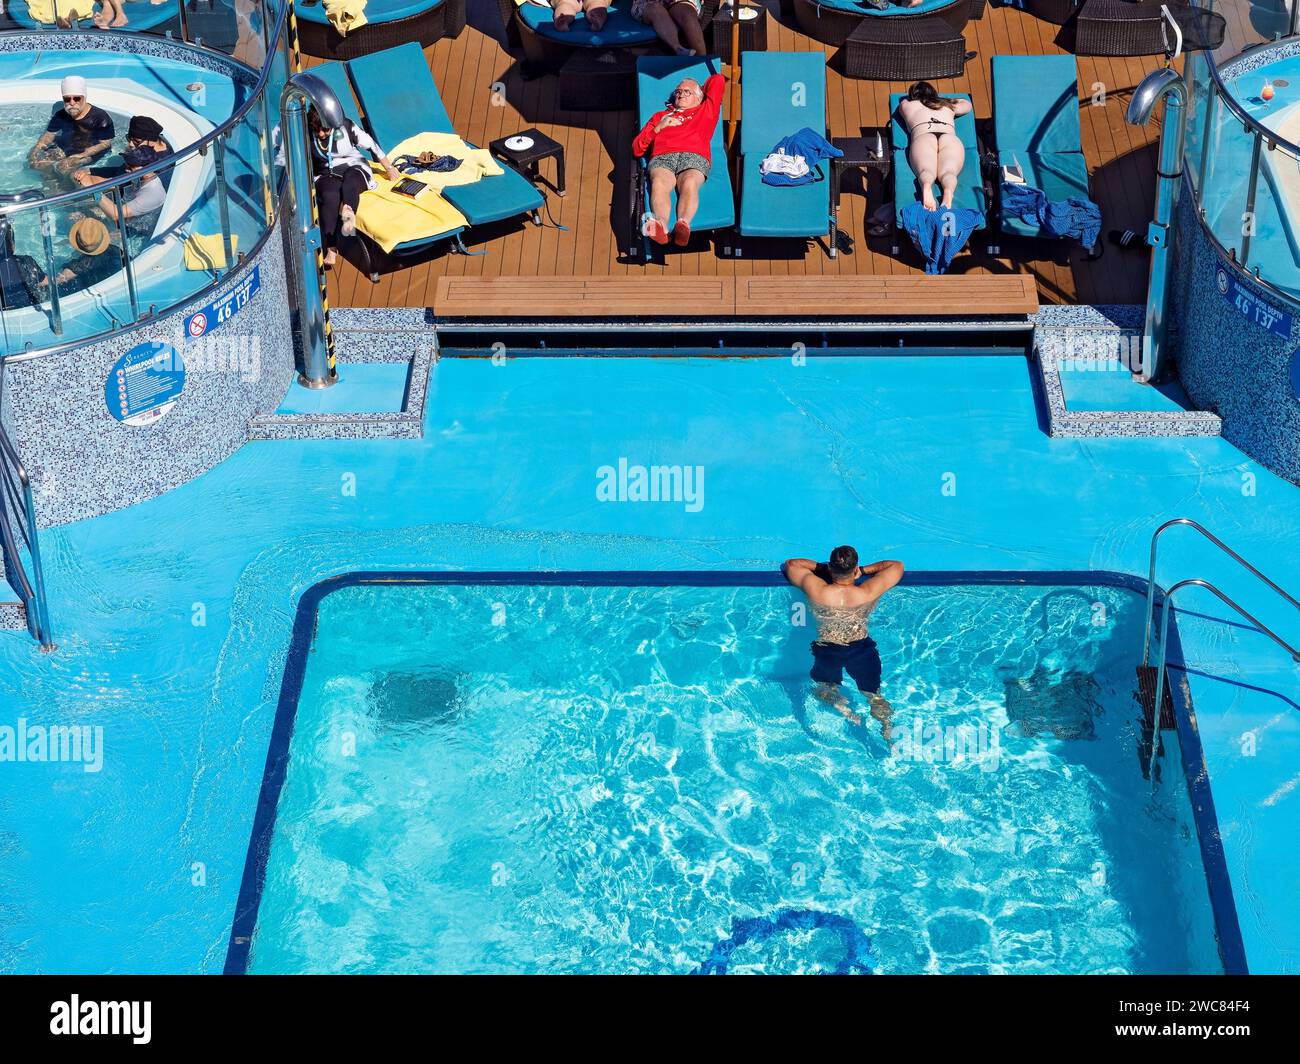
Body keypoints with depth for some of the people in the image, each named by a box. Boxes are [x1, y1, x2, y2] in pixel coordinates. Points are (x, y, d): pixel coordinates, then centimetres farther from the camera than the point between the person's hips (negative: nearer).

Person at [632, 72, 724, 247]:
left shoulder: (705, 111, 37)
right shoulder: (659, 116, 38)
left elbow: (717, 80, 40)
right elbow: (637, 149, 27)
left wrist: (702, 91, 53)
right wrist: (659, 127, 14)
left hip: (695, 156, -1)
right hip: (662, 158, 1)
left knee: (689, 184, -37)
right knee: (659, 183, -36)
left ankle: (683, 225, -65)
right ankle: (661, 225, -63)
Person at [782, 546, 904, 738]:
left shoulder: (816, 590, -13)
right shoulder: (867, 593, -13)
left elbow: (791, 564, 5)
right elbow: (897, 566, 3)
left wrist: (821, 567, 10)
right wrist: (863, 570, 8)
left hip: (827, 651, 0)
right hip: (862, 649, 0)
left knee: (824, 688, 24)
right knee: (874, 695, 17)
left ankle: (838, 702, -12)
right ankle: (887, 728, -13)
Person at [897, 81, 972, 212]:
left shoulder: (906, 104, 31)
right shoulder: (947, 105, 36)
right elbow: (967, 104, 57)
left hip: (922, 138, -1)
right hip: (951, 138, 1)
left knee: (926, 171, -24)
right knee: (947, 172, -21)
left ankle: (926, 187, -59)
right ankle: (948, 191, -55)